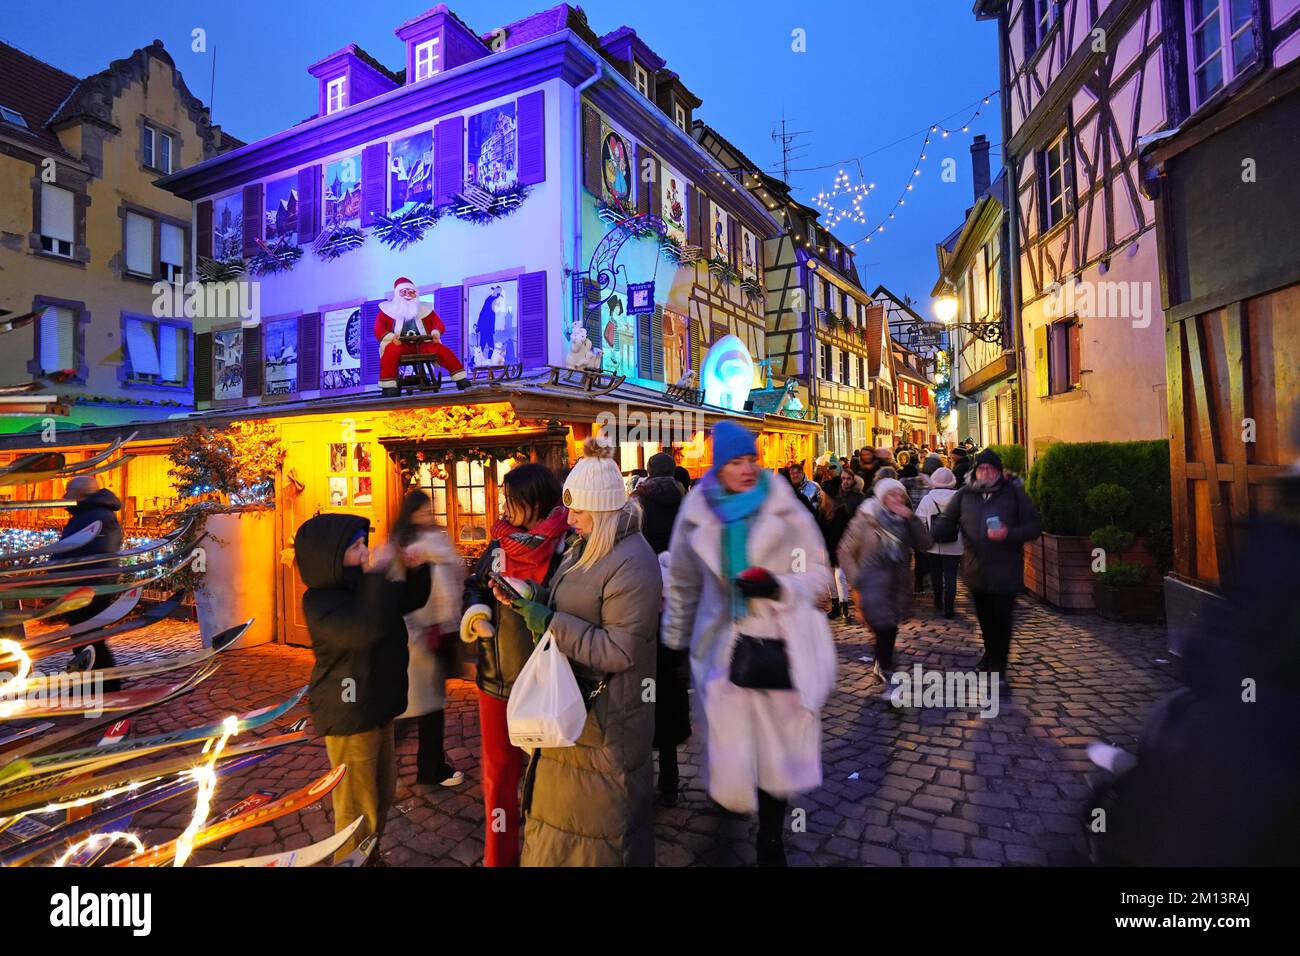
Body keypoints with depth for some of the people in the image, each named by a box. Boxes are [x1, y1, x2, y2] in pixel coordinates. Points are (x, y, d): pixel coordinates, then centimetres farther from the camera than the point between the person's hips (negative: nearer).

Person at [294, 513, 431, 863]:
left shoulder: (363, 585, 3)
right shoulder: (319, 602, -21)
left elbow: (411, 600, 13)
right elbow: (364, 630, -37)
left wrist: (418, 568, -5)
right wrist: (378, 575, -37)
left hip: (377, 708, 9)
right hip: (349, 716, -8)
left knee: (382, 795, 23)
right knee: (358, 808, 3)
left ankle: (371, 857, 41)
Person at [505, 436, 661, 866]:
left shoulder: (632, 563, -23)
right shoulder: (586, 546, 6)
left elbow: (619, 651, -26)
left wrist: (549, 621, -26)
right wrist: (533, 599, -3)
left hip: (604, 720, -9)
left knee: (594, 821, 10)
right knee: (560, 808, 23)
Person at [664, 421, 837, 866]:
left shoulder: (786, 509, -5)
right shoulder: (697, 515, 0)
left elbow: (819, 572, 0)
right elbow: (682, 584, 11)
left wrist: (778, 587, -20)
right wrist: (675, 642, 15)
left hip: (783, 646, 0)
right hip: (725, 648, 1)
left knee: (778, 750, 14)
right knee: (730, 756, 4)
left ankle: (770, 841, 37)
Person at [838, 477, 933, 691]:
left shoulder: (905, 521, 5)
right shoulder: (865, 520, -8)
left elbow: (925, 543, -7)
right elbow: (845, 552, -3)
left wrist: (912, 519, -15)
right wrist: (857, 579, -9)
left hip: (899, 585, 4)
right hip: (874, 586, -4)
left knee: (890, 629, 12)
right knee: (884, 630, -11)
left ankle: (881, 665, 34)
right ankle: (888, 677, 0)